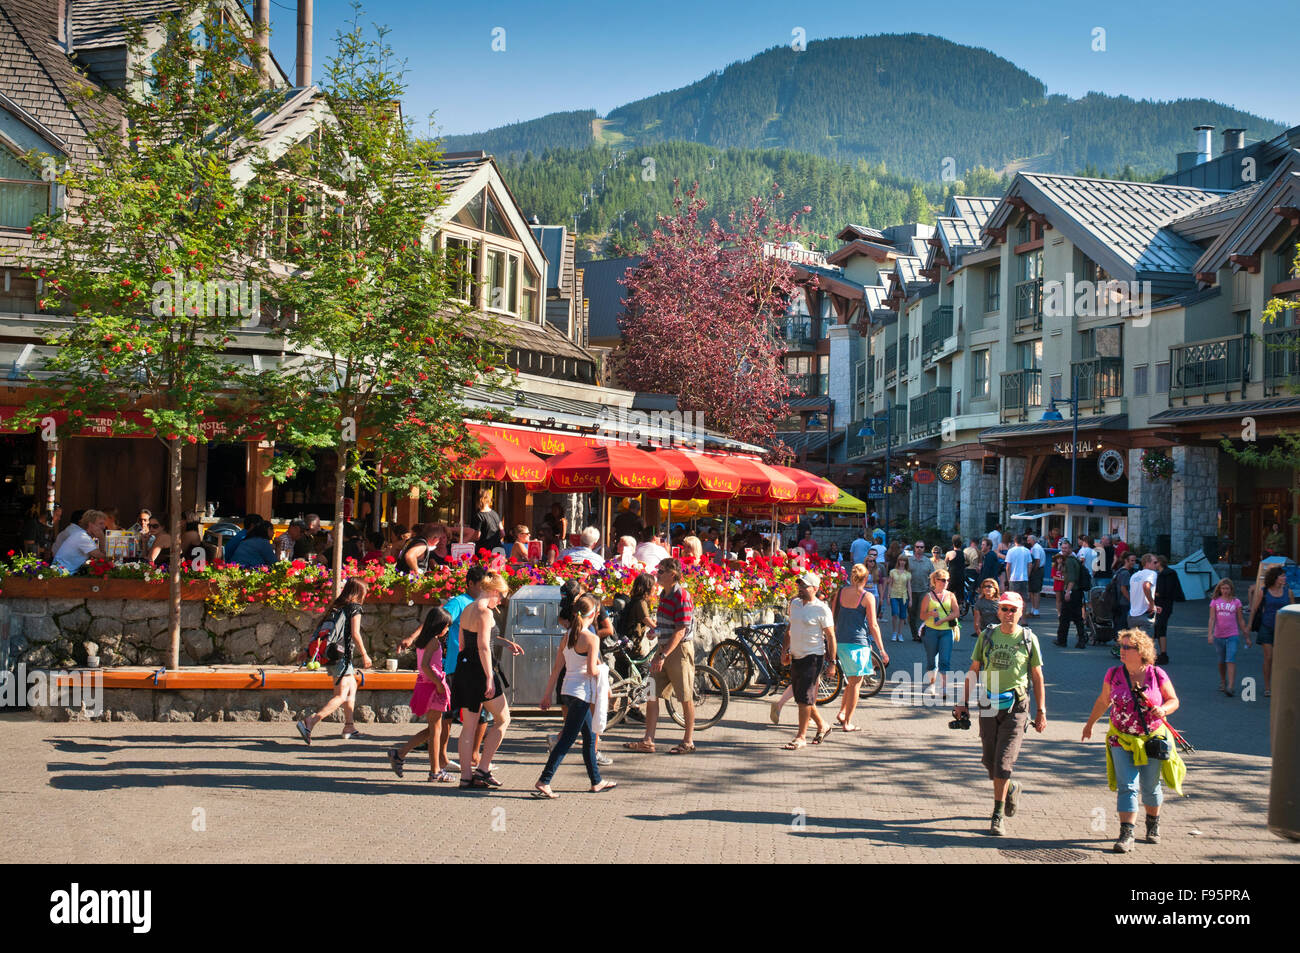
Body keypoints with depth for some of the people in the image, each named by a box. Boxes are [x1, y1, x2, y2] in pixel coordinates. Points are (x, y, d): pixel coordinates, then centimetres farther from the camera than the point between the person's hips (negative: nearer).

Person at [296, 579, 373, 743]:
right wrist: (364, 655, -4)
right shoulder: (355, 608, -6)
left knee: (352, 686, 25)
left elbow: (322, 630, 13)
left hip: (330, 654, 9)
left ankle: (349, 728, 28)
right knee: (341, 696, -10)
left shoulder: (335, 607, 14)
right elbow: (355, 634, -11)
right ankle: (310, 722, -27)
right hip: (342, 655, -9)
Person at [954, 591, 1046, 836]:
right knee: (990, 760, 9)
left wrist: (1041, 711, 3)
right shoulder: (987, 636, 6)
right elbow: (973, 671, 11)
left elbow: (1037, 678, 6)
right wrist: (964, 703, 6)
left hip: (1016, 707, -3)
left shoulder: (1029, 639, 1)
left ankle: (998, 815, -2)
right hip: (988, 706, 3)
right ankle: (1011, 789, 38)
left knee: (1003, 761, -9)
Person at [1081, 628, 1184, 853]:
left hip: (1152, 739, 0)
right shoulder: (1114, 674, -4)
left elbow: (1173, 700, 3)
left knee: (1150, 787, 13)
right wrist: (1090, 724, 21)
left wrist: (1163, 710, -19)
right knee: (1127, 786, -9)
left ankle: (1153, 823, 39)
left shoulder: (1157, 675, -8)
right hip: (1122, 740, 0)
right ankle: (1126, 834, -10)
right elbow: (1103, 701, 12)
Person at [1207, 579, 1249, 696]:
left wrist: (1247, 637, 11)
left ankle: (1231, 686, -21)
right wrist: (1210, 634, -14)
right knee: (1221, 661, 15)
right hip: (1219, 636, 2)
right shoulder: (1215, 601, 5)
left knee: (1231, 660, -14)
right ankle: (1222, 682, 33)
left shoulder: (1236, 602, 4)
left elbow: (1240, 620, 9)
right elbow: (1212, 618, -2)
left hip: (1233, 635, -2)